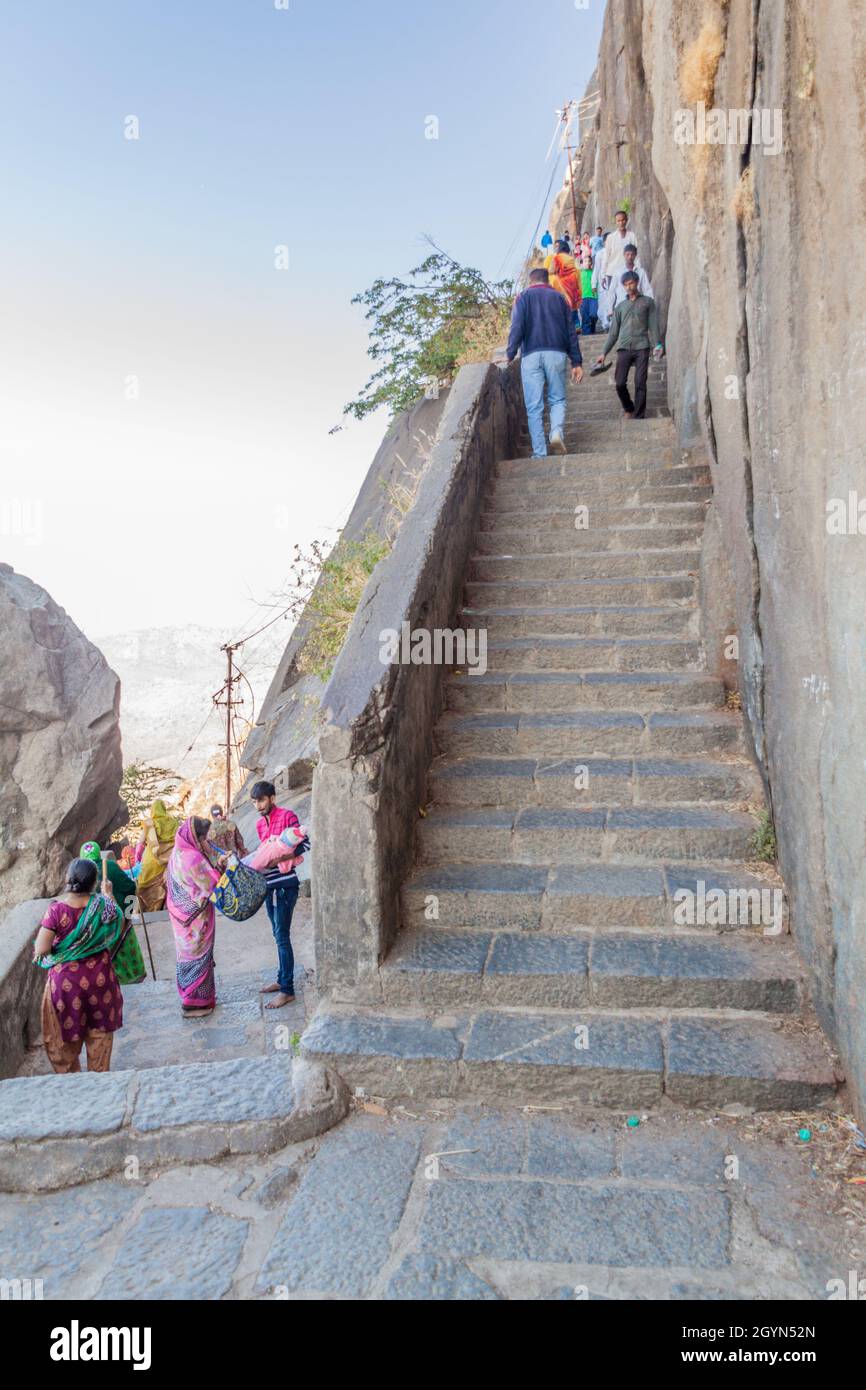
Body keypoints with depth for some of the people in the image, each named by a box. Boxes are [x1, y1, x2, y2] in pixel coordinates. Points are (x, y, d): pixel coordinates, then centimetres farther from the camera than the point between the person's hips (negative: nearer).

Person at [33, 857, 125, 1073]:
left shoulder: (57, 910, -21)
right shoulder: (103, 904, -13)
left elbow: (41, 949, -19)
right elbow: (117, 923, 8)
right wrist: (108, 895, 16)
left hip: (66, 980, -2)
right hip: (99, 978, 2)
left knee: (66, 1030, 19)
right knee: (100, 1028, 20)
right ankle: (99, 1072, 32)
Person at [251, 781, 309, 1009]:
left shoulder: (287, 816, -11)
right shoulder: (261, 824, 13)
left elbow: (304, 844, -18)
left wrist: (279, 858, -26)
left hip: (285, 885, -8)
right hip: (268, 884, 8)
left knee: (282, 937, -7)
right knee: (278, 935, 16)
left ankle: (287, 990, -1)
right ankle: (282, 980, 27)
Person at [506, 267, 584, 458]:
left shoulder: (523, 297, 10)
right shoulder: (559, 297, 17)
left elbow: (517, 327, -5)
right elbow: (571, 331, 15)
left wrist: (510, 355, -7)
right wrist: (576, 362, 15)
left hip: (531, 355, -1)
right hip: (557, 354, 1)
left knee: (534, 407, 0)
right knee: (558, 399, 13)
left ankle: (539, 453, -4)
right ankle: (556, 432, -16)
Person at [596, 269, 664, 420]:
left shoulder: (647, 302, 13)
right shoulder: (620, 307, 20)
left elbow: (653, 325, 5)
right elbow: (613, 332, 19)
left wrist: (657, 344, -9)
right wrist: (604, 353, 12)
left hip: (641, 347, -2)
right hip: (624, 348, 2)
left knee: (640, 383, -8)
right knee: (620, 383, -7)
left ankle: (638, 417, -2)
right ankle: (629, 410, 16)